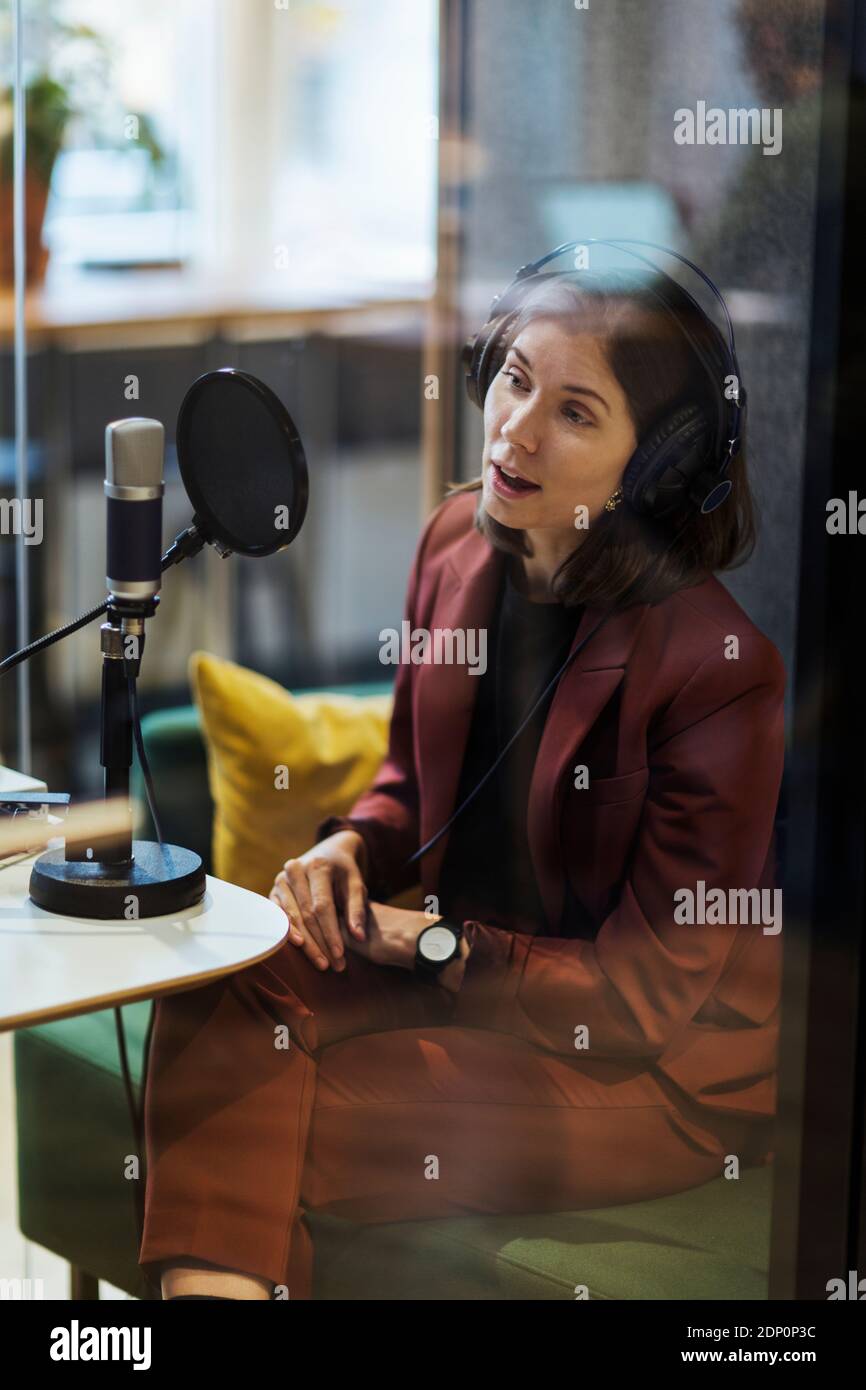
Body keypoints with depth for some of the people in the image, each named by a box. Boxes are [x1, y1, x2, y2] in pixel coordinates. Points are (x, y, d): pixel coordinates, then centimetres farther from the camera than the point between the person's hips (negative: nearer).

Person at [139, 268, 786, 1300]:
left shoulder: (719, 665, -24)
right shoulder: (460, 538, -3)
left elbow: (647, 993, -18)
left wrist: (431, 948, -14)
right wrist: (350, 848, -8)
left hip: (659, 1063, -7)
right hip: (456, 952, 7)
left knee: (273, 1135, -22)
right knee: (223, 989, -18)